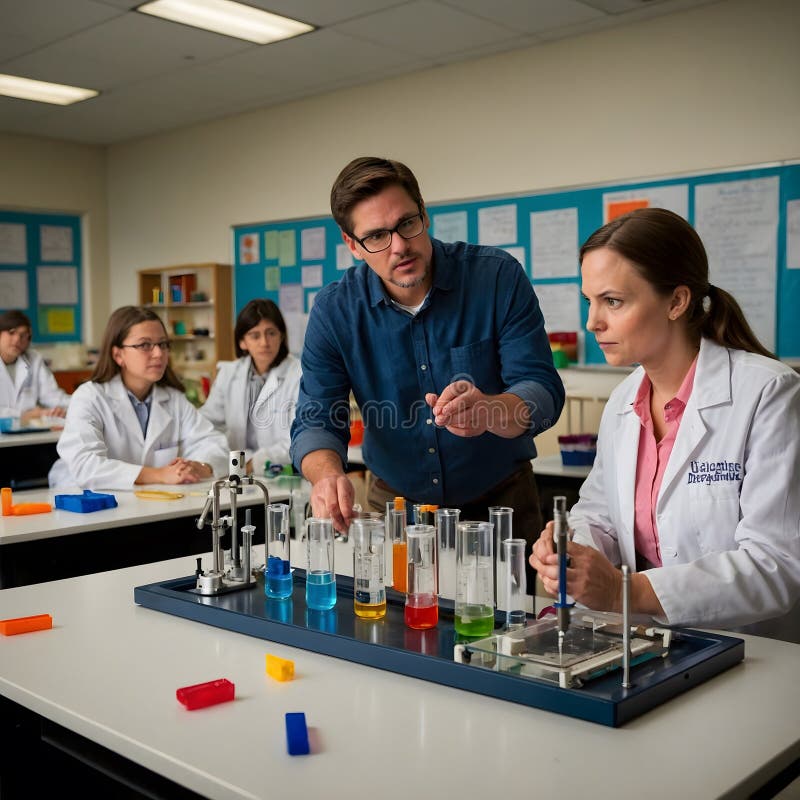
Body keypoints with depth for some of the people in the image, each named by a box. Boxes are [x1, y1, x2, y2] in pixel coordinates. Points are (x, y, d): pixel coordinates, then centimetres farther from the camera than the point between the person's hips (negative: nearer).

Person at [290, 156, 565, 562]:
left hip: (498, 500, -1)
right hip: (394, 502, 2)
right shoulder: (334, 310, -6)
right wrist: (328, 474, -31)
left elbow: (543, 392, -15)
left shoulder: (498, 277, -11)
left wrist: (488, 411, -39)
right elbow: (315, 420, -8)